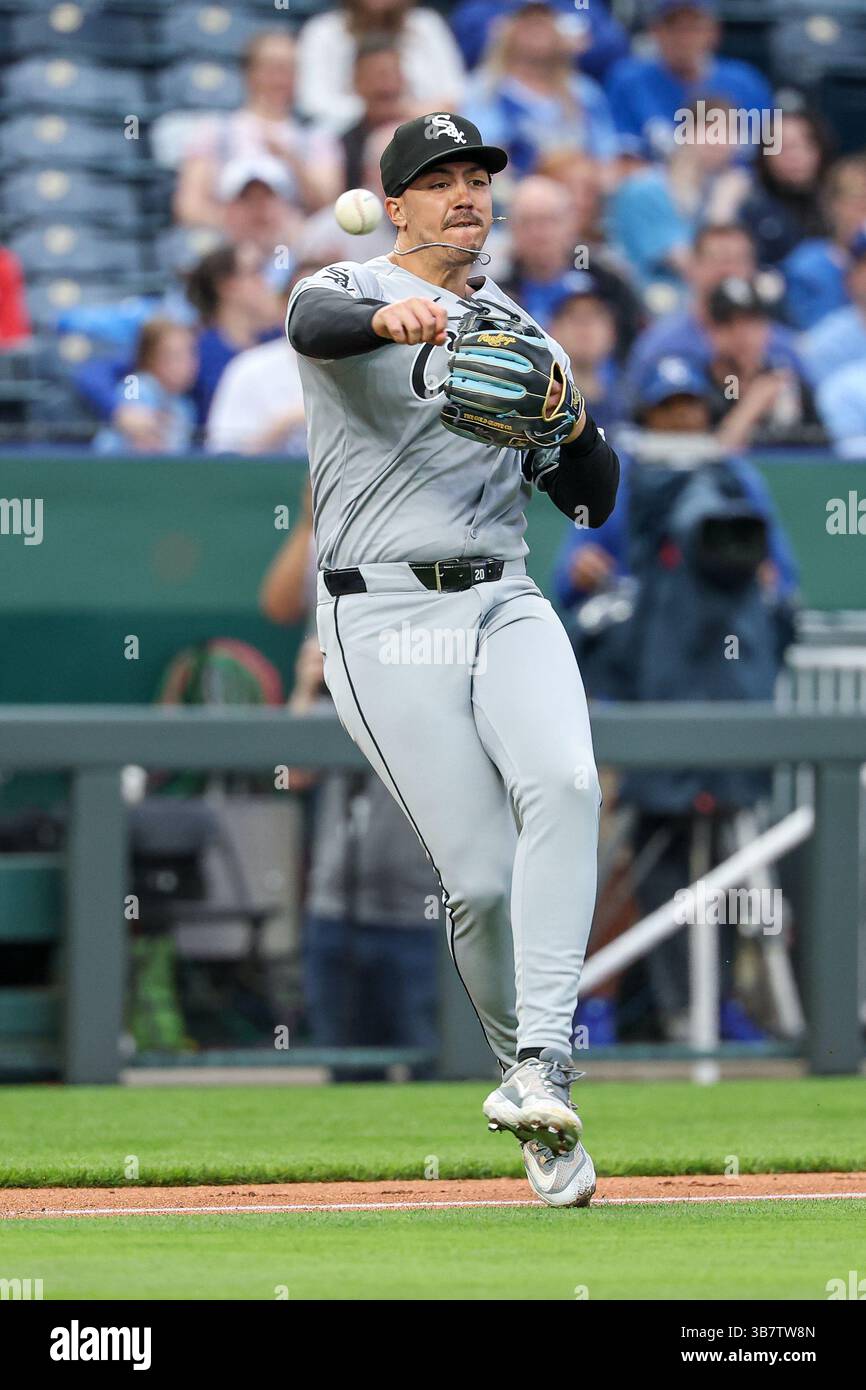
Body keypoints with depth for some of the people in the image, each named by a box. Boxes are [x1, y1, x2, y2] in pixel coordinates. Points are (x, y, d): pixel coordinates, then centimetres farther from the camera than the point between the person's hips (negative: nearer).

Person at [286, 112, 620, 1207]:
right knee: (481, 877, -10)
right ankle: (531, 1093, 11)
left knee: (563, 783, -26)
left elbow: (592, 501, 17)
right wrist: (388, 316, -48)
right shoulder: (348, 293, 3)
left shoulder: (515, 333, 19)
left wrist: (566, 418, -5)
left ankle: (541, 1066, -30)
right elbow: (314, 327, -24)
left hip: (504, 603, 4)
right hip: (386, 615, -4)